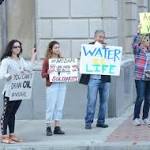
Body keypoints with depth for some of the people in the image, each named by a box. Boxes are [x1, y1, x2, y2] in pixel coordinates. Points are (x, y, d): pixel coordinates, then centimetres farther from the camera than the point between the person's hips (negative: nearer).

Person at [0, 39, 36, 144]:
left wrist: (33, 57, 4)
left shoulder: (21, 60, 16)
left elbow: (29, 68, 1)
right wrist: (12, 76, -27)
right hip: (9, 91, -7)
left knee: (13, 113, 13)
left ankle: (12, 135, 19)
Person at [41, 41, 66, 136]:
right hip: (51, 85, -4)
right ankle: (48, 127, 3)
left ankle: (57, 127, 11)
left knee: (60, 106, 5)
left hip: (62, 84, 4)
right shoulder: (47, 60, -1)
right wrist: (48, 73, -21)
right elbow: (43, 74, -2)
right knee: (51, 106, -3)